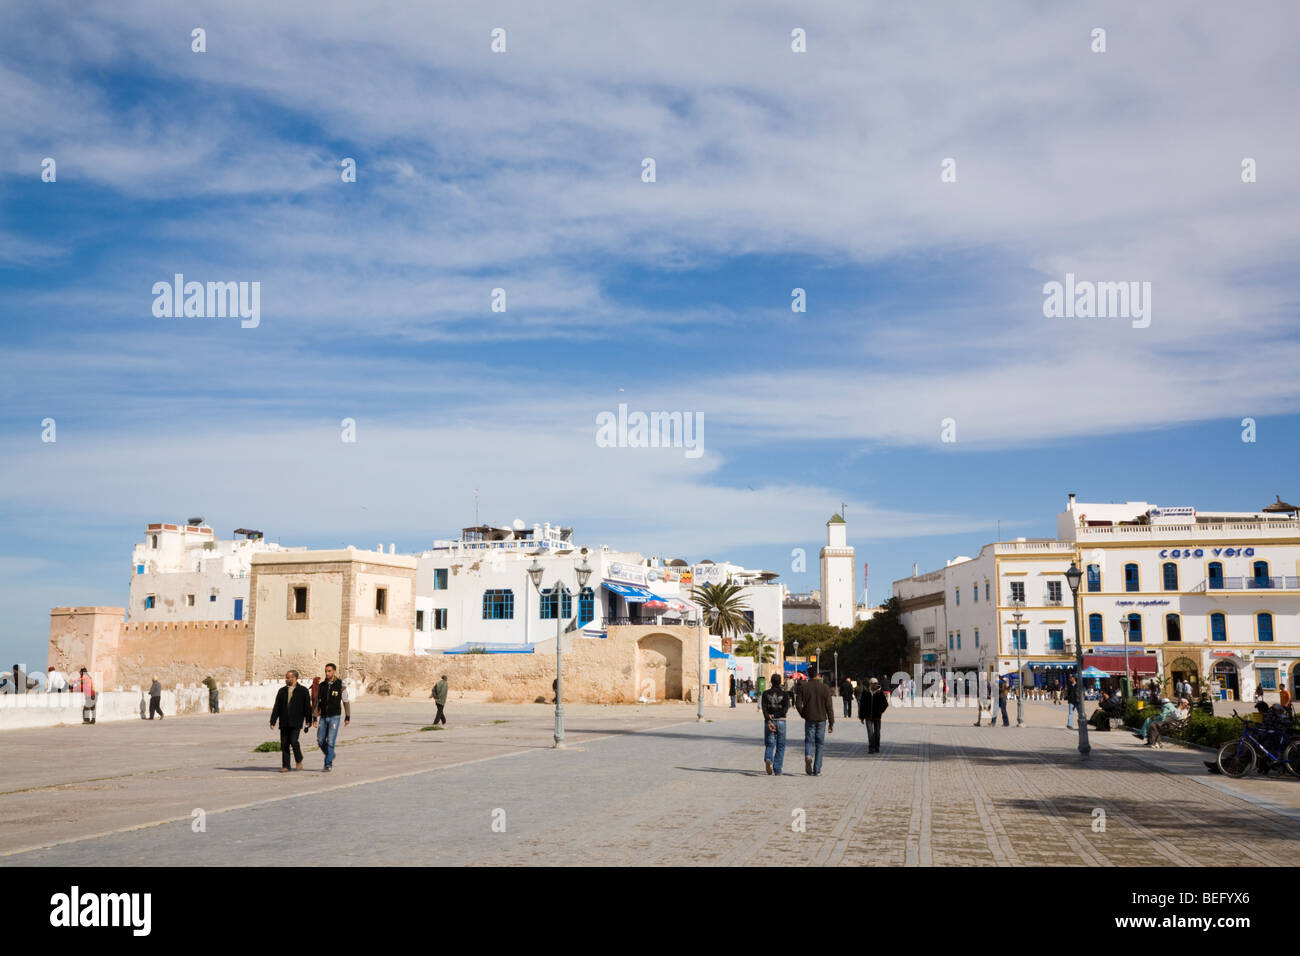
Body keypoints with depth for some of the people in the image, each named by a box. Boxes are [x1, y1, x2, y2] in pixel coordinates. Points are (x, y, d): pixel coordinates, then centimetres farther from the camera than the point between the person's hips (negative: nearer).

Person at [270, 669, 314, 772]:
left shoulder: (303, 691, 3)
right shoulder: (282, 691, 13)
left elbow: (307, 707, 3)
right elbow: (276, 707, 13)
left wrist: (308, 721, -1)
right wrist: (273, 721, 6)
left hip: (296, 722, -4)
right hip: (284, 722, 4)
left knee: (293, 740, -16)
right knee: (284, 744, 1)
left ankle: (299, 761, 5)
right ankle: (285, 766, 8)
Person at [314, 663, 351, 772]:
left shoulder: (340, 685, -6)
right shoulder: (321, 685, 4)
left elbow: (346, 701, -2)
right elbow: (318, 702, 9)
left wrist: (347, 717, -3)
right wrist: (315, 718, 5)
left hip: (335, 717, -4)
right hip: (323, 717, 4)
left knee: (330, 741, -9)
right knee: (320, 740, 2)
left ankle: (328, 764, -3)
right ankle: (331, 756, 27)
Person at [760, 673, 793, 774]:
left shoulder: (765, 693, 3)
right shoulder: (785, 693, 0)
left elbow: (764, 708, -10)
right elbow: (786, 709, -13)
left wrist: (769, 720, -18)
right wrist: (775, 716, -15)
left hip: (769, 722, 1)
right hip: (781, 721, -1)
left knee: (769, 745, 8)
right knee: (780, 746, 10)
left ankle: (768, 759, -24)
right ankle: (777, 770, 7)